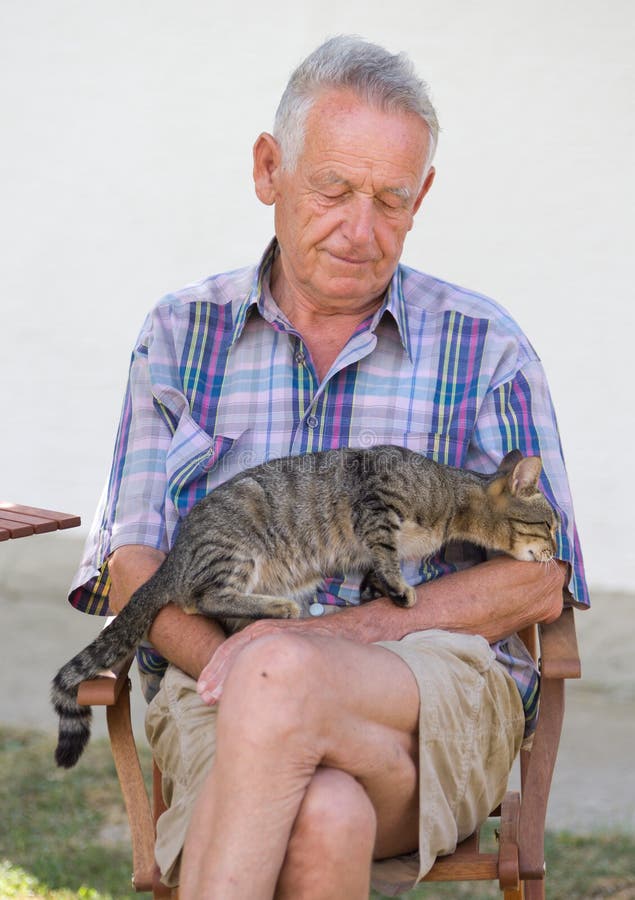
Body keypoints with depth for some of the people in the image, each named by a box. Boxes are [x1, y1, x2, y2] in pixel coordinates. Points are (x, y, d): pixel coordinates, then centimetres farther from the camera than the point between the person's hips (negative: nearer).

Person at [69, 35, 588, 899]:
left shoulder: (484, 346, 9)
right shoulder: (181, 332, 13)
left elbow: (539, 582, 2)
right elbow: (132, 567, 6)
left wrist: (333, 634, -12)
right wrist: (236, 663, -16)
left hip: (444, 690, 0)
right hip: (220, 688, 1)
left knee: (281, 675, -36)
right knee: (323, 821, -36)